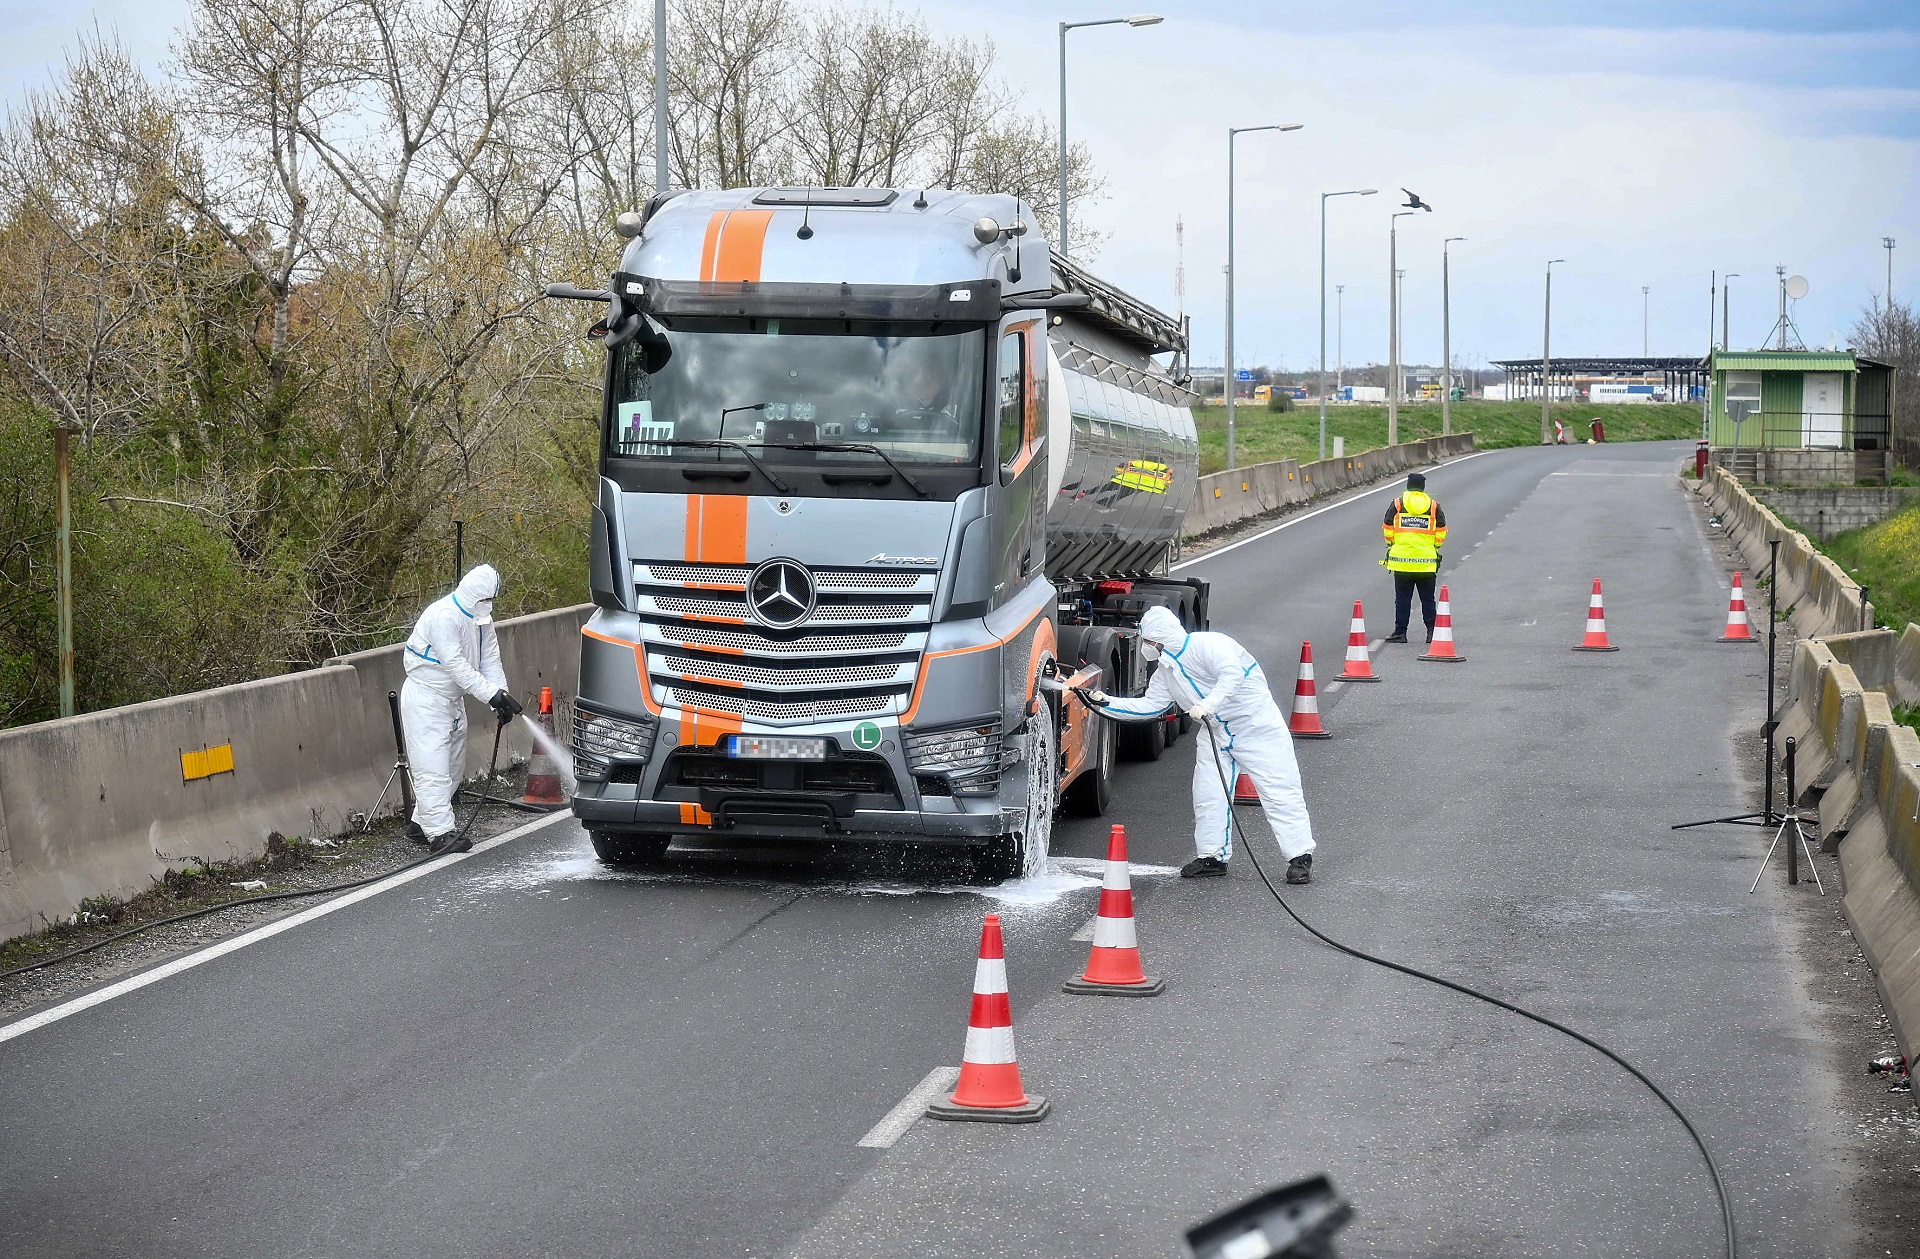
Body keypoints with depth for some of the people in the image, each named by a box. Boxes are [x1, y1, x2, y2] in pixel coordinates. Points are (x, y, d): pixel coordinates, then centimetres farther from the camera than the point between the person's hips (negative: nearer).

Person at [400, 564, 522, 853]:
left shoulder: (481, 618, 5)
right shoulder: (443, 617, -24)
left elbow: (490, 661, 3)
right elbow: (455, 665, -29)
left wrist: (502, 698, -12)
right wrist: (491, 694, -32)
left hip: (452, 699, 10)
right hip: (425, 699, -10)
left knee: (453, 764, 15)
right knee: (433, 767, -14)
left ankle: (420, 823, 26)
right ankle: (440, 832, -18)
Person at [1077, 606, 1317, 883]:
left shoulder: (1207, 645, -21)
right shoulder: (1166, 672, 7)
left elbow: (1232, 674, -35)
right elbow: (1149, 705, 12)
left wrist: (1208, 705, -45)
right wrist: (1106, 703, 5)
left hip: (1256, 727, -8)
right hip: (1215, 732, 8)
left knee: (1279, 792, -7)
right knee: (1208, 793, 2)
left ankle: (1300, 858, -3)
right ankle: (1212, 856, 13)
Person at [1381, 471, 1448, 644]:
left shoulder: (1397, 504, 1)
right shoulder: (1434, 506, 4)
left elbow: (1387, 528, 4)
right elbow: (1442, 531, 6)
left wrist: (1391, 545, 20)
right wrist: (1435, 548, 19)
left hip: (1402, 560, -1)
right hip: (1427, 562, 1)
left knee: (1402, 599, 4)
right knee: (1428, 599, 8)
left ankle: (1400, 632, 3)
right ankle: (1431, 632, 6)